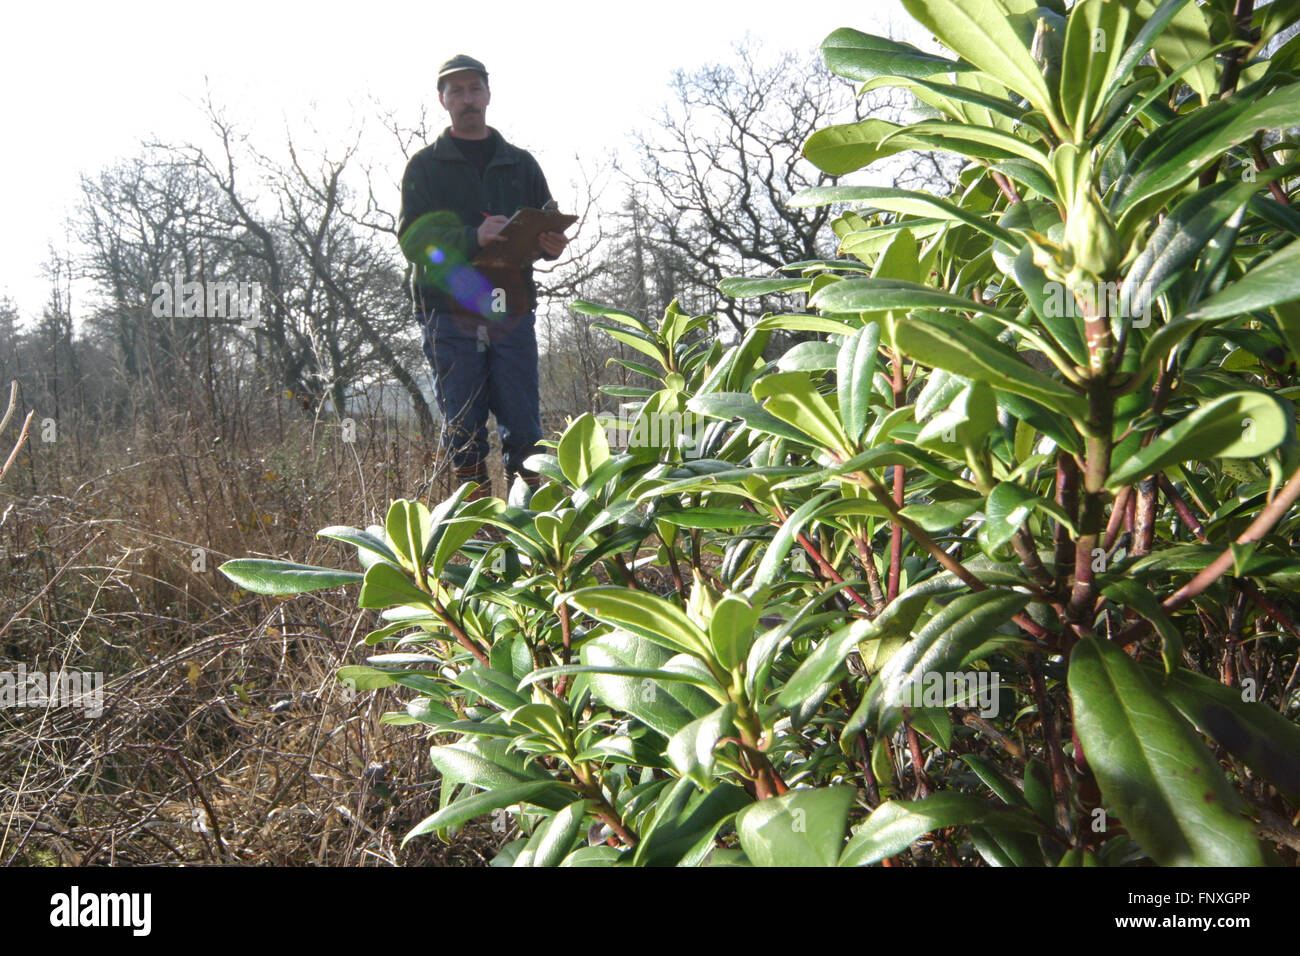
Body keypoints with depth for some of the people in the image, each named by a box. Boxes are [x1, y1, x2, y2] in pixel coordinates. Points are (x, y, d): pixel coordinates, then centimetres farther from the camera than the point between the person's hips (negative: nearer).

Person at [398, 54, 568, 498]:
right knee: (463, 433, -2)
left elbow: (549, 228, 17)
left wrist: (551, 244, -9)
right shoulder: (425, 165, 11)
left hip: (512, 312, 2)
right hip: (451, 315, -1)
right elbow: (412, 238, -3)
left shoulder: (520, 163, 18)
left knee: (525, 431, -3)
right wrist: (472, 238, -21)